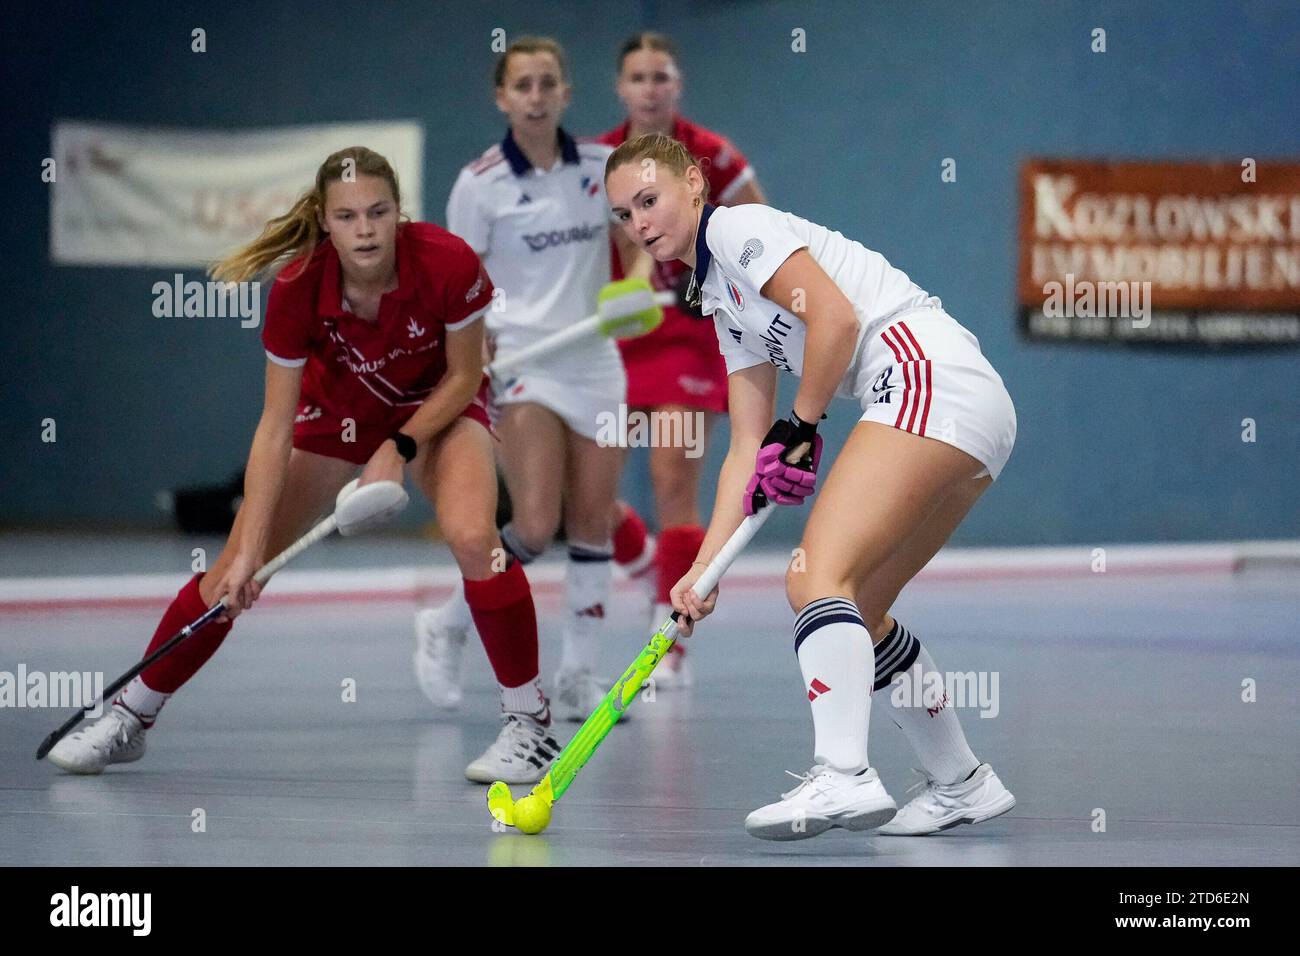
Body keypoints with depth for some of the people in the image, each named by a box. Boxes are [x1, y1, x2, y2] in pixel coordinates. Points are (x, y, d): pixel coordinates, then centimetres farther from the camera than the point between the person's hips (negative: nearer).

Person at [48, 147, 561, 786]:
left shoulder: (449, 265, -33)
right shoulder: (296, 291, -30)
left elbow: (463, 377, -15)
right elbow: (275, 429, -26)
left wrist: (400, 448, -25)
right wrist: (249, 551, -30)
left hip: (438, 407, -1)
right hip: (337, 413, 1)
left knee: (471, 536, -30)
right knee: (235, 571, -3)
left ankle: (530, 724, -15)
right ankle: (130, 717, 14)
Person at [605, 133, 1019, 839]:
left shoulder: (737, 227, 1)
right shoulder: (723, 305, 27)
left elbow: (837, 317, -13)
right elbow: (749, 453, 21)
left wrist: (801, 426, -1)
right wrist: (705, 567, 11)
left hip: (930, 377, -10)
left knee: (817, 576, -20)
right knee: (858, 613, 16)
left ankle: (842, 775, -33)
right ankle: (962, 787, 22)